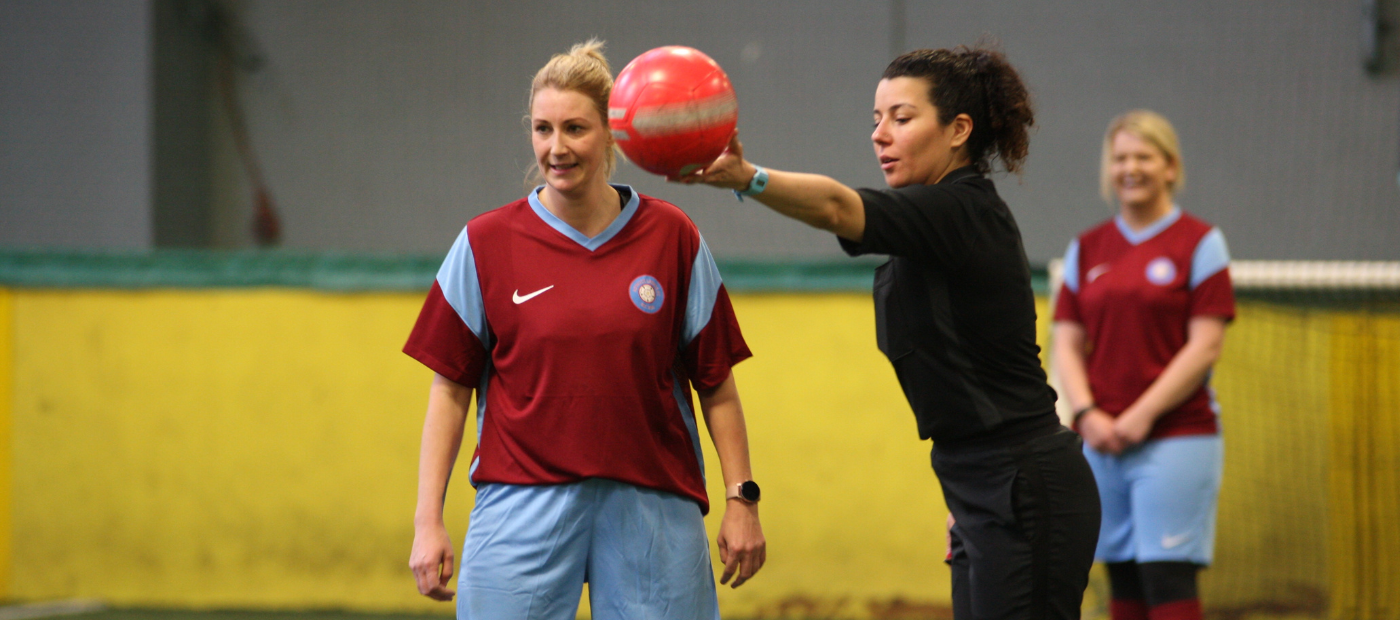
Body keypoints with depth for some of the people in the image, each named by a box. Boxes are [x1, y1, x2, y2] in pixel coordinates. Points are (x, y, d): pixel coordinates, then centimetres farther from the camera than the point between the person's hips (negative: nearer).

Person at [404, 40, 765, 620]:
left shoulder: (673, 239, 4)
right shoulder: (484, 244, 3)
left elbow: (717, 386, 8)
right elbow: (450, 389, 5)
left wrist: (741, 500, 3)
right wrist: (428, 521, -1)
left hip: (652, 505, 1)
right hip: (522, 503, 0)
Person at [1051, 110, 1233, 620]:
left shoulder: (1199, 243, -1)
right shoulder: (1087, 249, 13)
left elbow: (1204, 347, -7)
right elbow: (1068, 344, 10)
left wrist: (1141, 415, -13)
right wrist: (1087, 414, -7)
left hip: (1175, 435, -5)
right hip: (1100, 440, 5)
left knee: (1168, 579, -12)